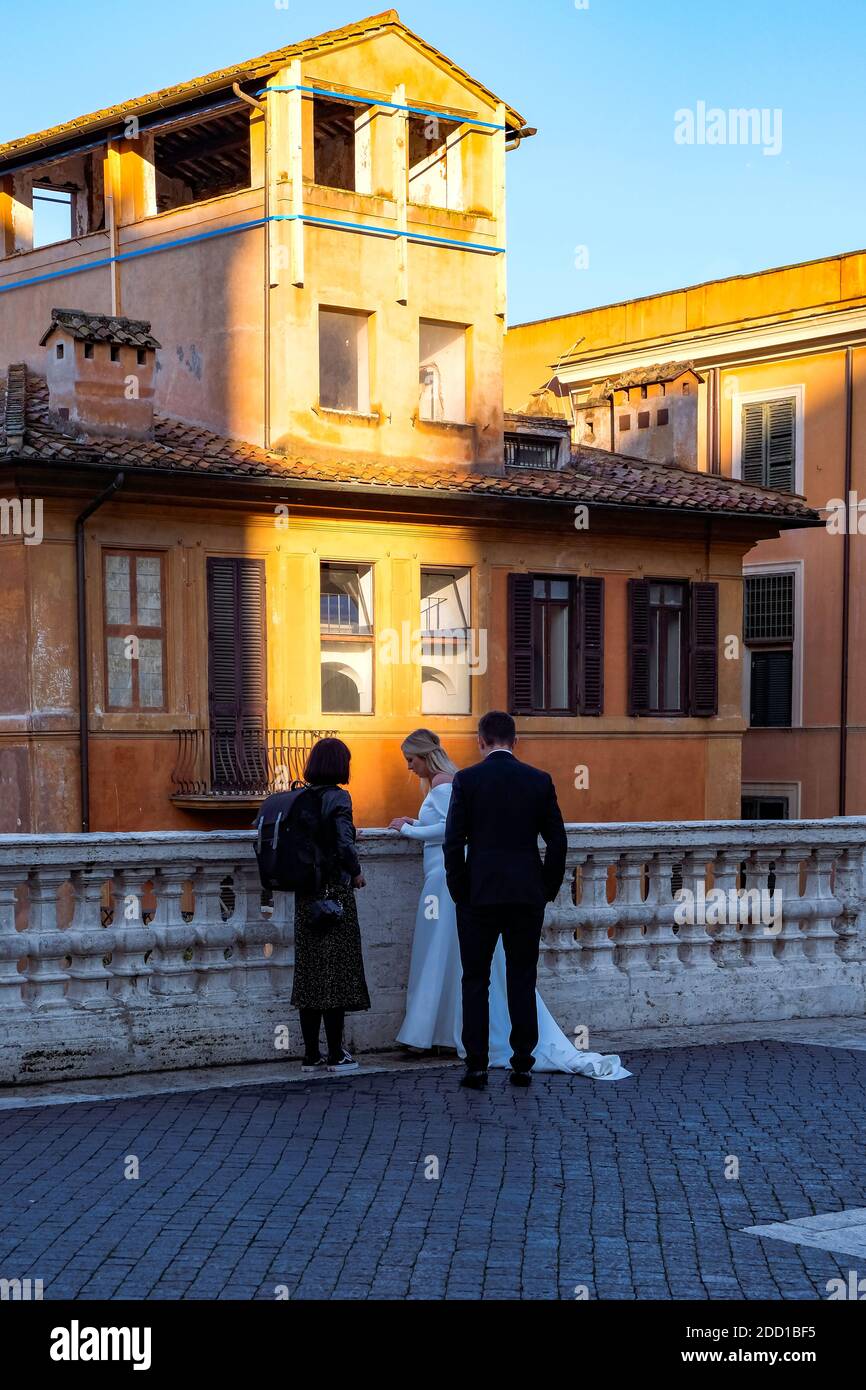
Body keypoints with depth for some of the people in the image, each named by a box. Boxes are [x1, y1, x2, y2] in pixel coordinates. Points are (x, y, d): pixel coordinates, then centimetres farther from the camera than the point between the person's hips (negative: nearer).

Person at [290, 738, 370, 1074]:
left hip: (305, 895, 6)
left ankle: (311, 1054, 14)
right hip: (334, 892, -6)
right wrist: (356, 873, -3)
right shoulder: (337, 797, -12)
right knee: (336, 970, 0)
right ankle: (336, 1055, 3)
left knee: (309, 970, 10)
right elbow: (344, 844, -19)